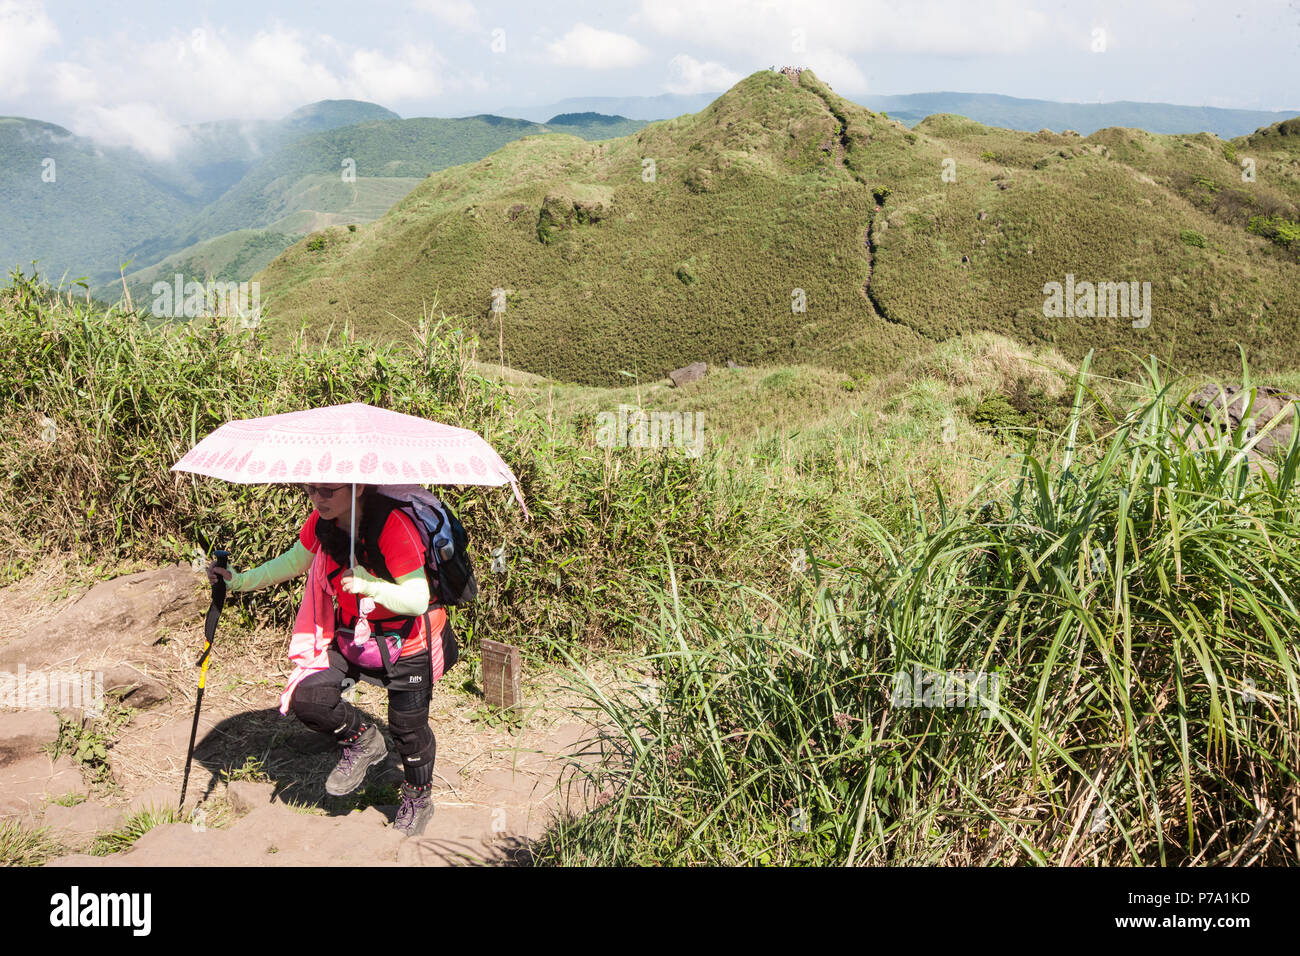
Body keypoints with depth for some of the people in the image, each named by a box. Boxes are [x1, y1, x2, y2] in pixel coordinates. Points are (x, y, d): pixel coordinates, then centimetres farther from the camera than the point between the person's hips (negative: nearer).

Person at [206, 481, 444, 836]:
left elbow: (418, 600, -29)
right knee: (306, 697, -11)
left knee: (408, 727, 7)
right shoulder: (321, 523, -10)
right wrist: (240, 580, -2)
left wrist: (369, 585, -43)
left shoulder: (394, 526, -31)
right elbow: (292, 562, 9)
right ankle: (362, 741, 19)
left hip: (406, 642, -6)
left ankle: (418, 799, 37)